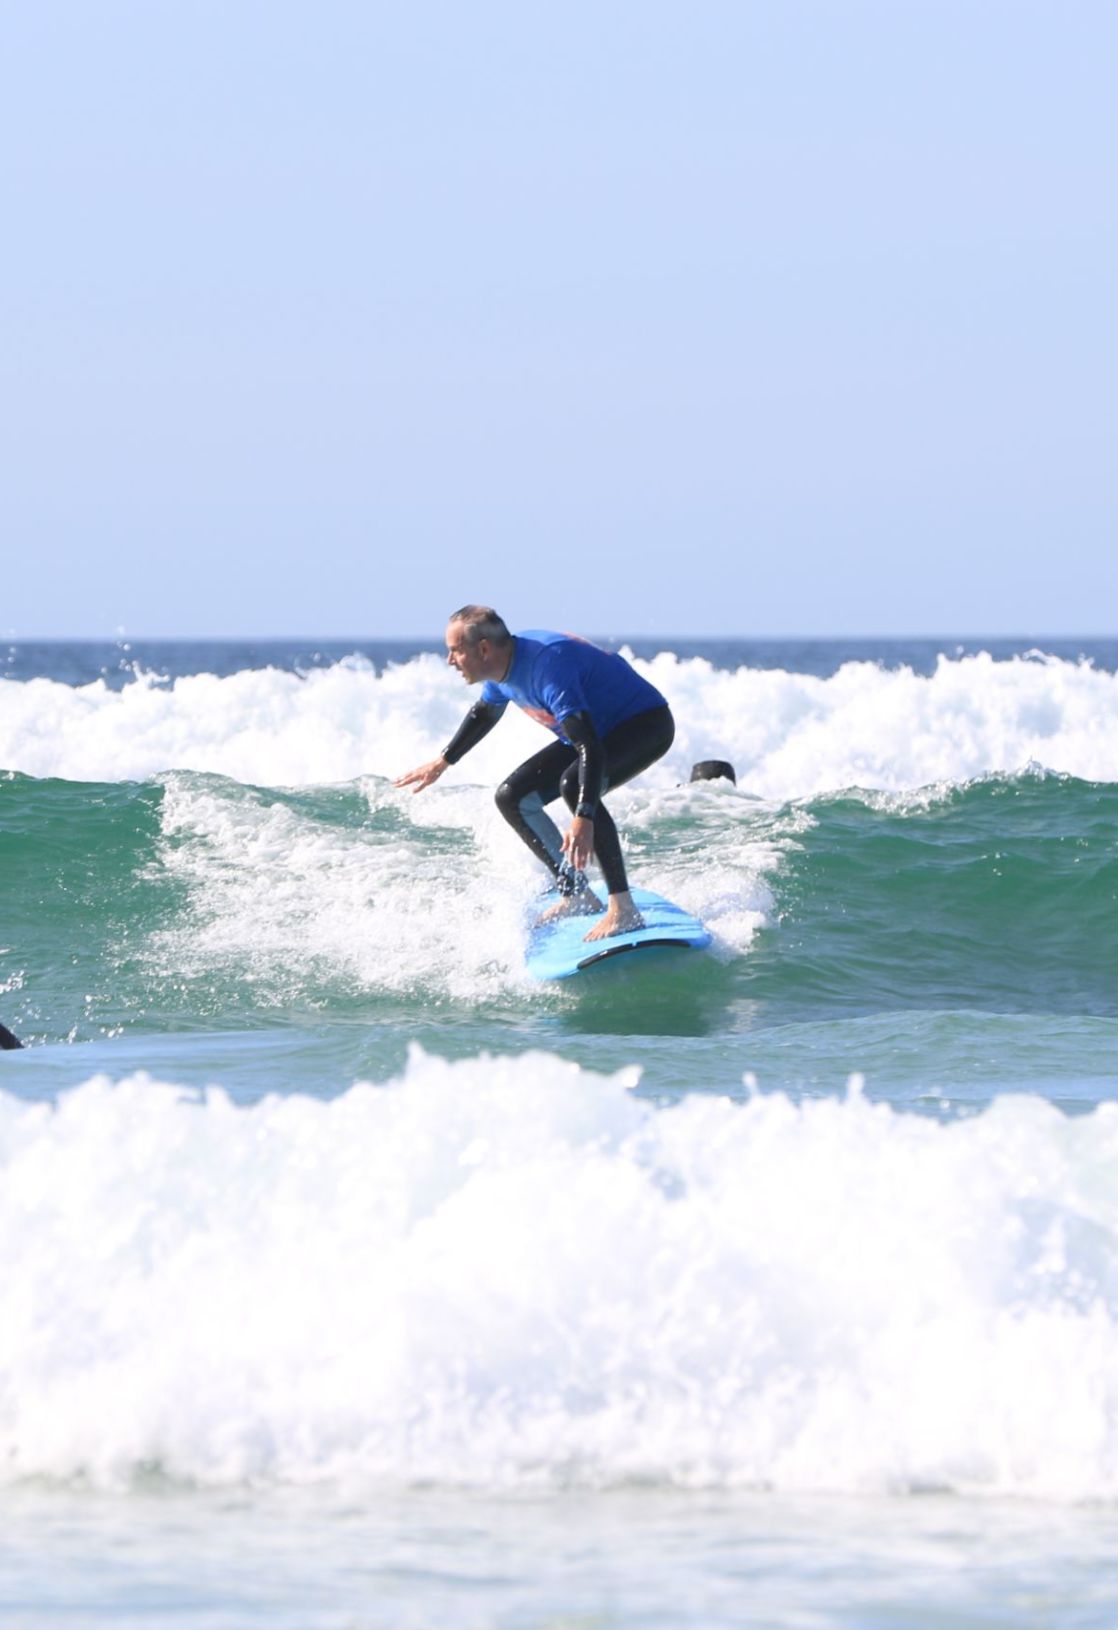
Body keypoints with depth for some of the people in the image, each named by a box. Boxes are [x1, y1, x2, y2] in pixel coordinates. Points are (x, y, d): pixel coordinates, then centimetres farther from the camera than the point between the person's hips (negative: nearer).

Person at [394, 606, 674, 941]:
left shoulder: (546, 668, -34)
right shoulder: (503, 666, -5)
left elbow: (590, 748, -42)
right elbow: (484, 713, 20)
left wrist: (584, 819, -52)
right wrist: (442, 762, 29)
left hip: (646, 724, -10)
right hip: (601, 729, 10)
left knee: (573, 785, -36)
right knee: (512, 798, 7)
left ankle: (623, 909, -34)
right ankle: (576, 896, 14)